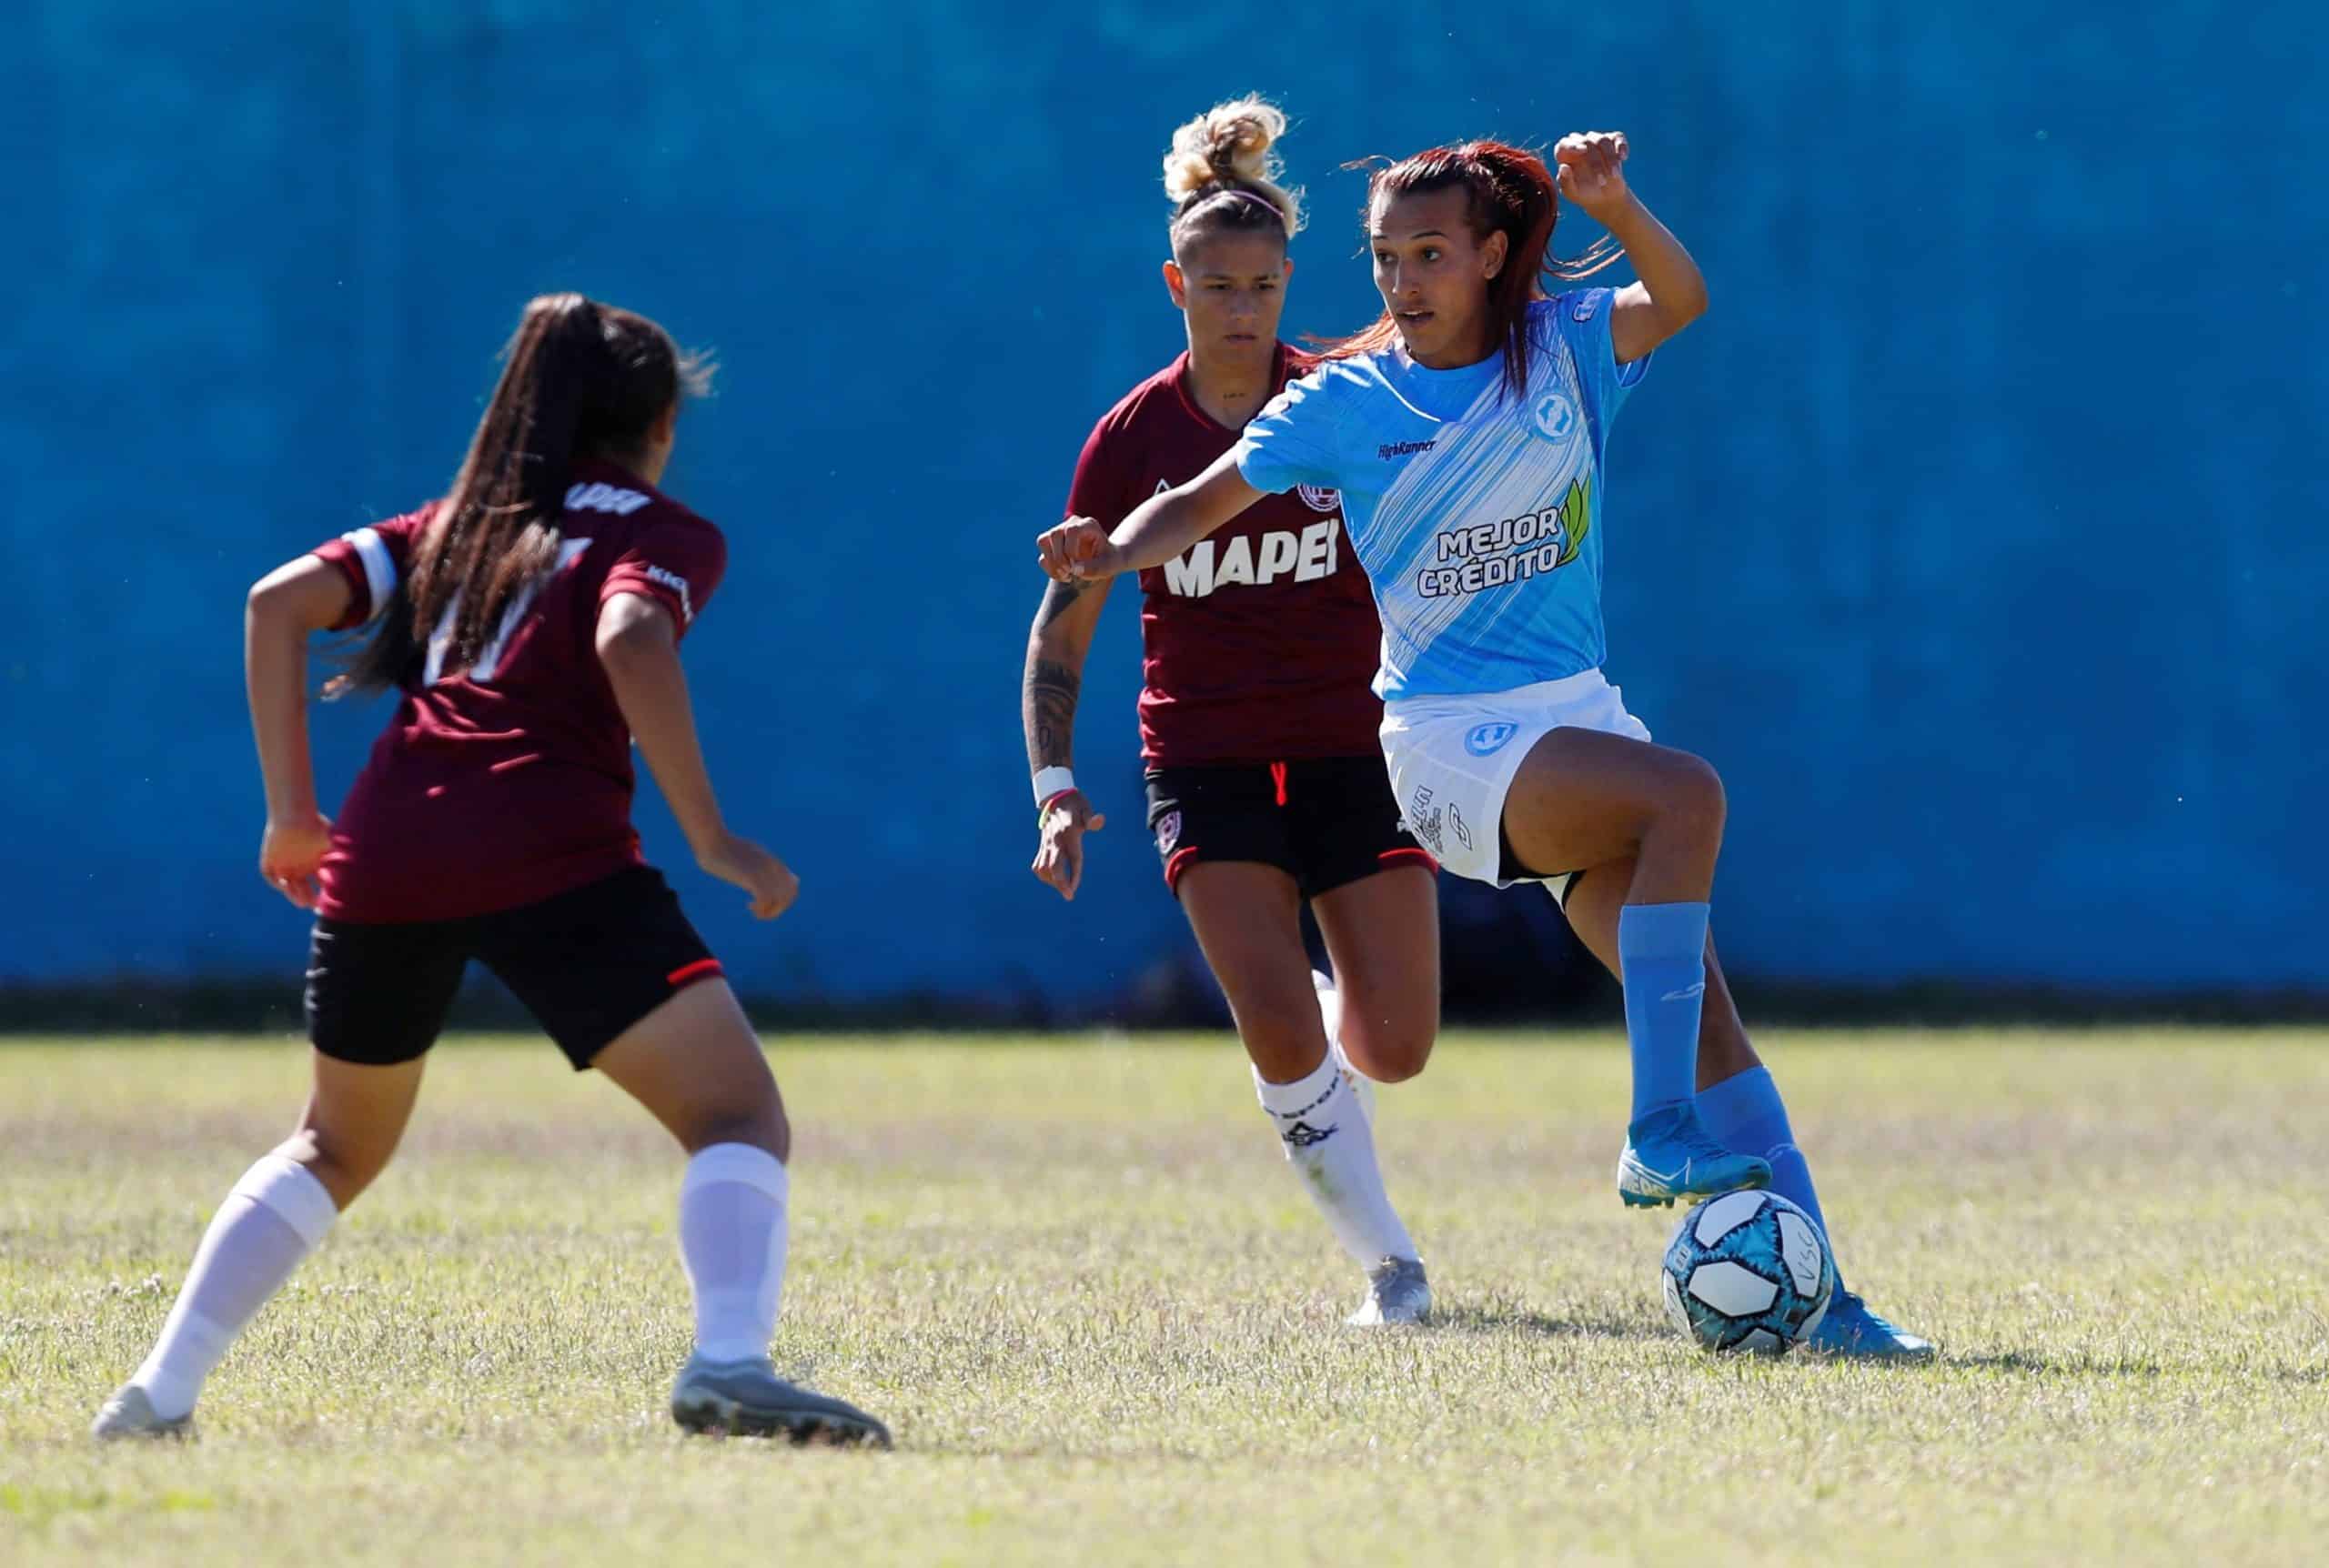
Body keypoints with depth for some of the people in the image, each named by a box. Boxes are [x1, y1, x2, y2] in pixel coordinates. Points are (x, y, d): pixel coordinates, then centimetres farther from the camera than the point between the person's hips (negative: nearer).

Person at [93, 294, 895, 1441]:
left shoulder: (457, 524, 26)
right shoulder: (664, 535, 10)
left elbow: (279, 603, 15)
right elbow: (630, 646, -13)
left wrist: (293, 813, 16)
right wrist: (710, 837, -11)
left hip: (382, 861, 6)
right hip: (553, 859, -6)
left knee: (336, 1147, 26)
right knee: (738, 1119, -4)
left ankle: (159, 1391, 17)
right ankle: (729, 1365, -30)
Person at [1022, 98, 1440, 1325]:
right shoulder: (1136, 435, -2)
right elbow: (1060, 635, 3)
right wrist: (1055, 788, -8)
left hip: (1353, 750, 1)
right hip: (1207, 763, -1)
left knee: (1395, 1047, -5)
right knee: (1280, 1035, -20)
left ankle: (1336, 1013, 33)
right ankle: (1387, 1263, -4)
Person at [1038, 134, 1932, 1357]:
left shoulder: (1561, 348, 6)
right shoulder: (1347, 403, 1)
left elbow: (1678, 300, -11)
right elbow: (1205, 502, 5)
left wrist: (1611, 204, -28)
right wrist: (1115, 550, -15)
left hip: (1575, 711, 4)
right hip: (1452, 738, -4)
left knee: (1698, 999, -5)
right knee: (1687, 793, -31)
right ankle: (1660, 1135, -31)